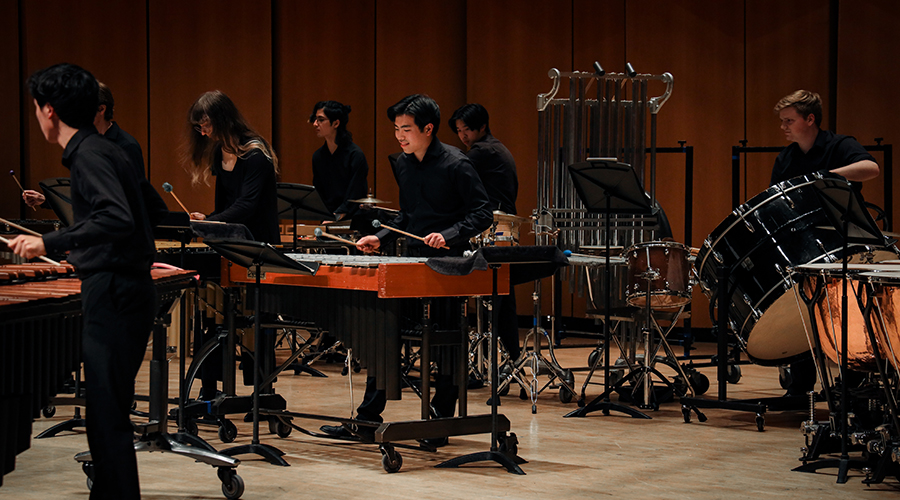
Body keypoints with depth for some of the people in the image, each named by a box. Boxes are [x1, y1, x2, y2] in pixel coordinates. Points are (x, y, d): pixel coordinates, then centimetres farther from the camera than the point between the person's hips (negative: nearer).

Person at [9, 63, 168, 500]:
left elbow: (119, 219, -27)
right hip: (127, 289, 10)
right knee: (106, 411, 16)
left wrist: (51, 242, -24)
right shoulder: (105, 149, 15)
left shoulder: (89, 155, -13)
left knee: (107, 415, -8)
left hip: (115, 295, -10)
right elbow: (155, 210, 23)